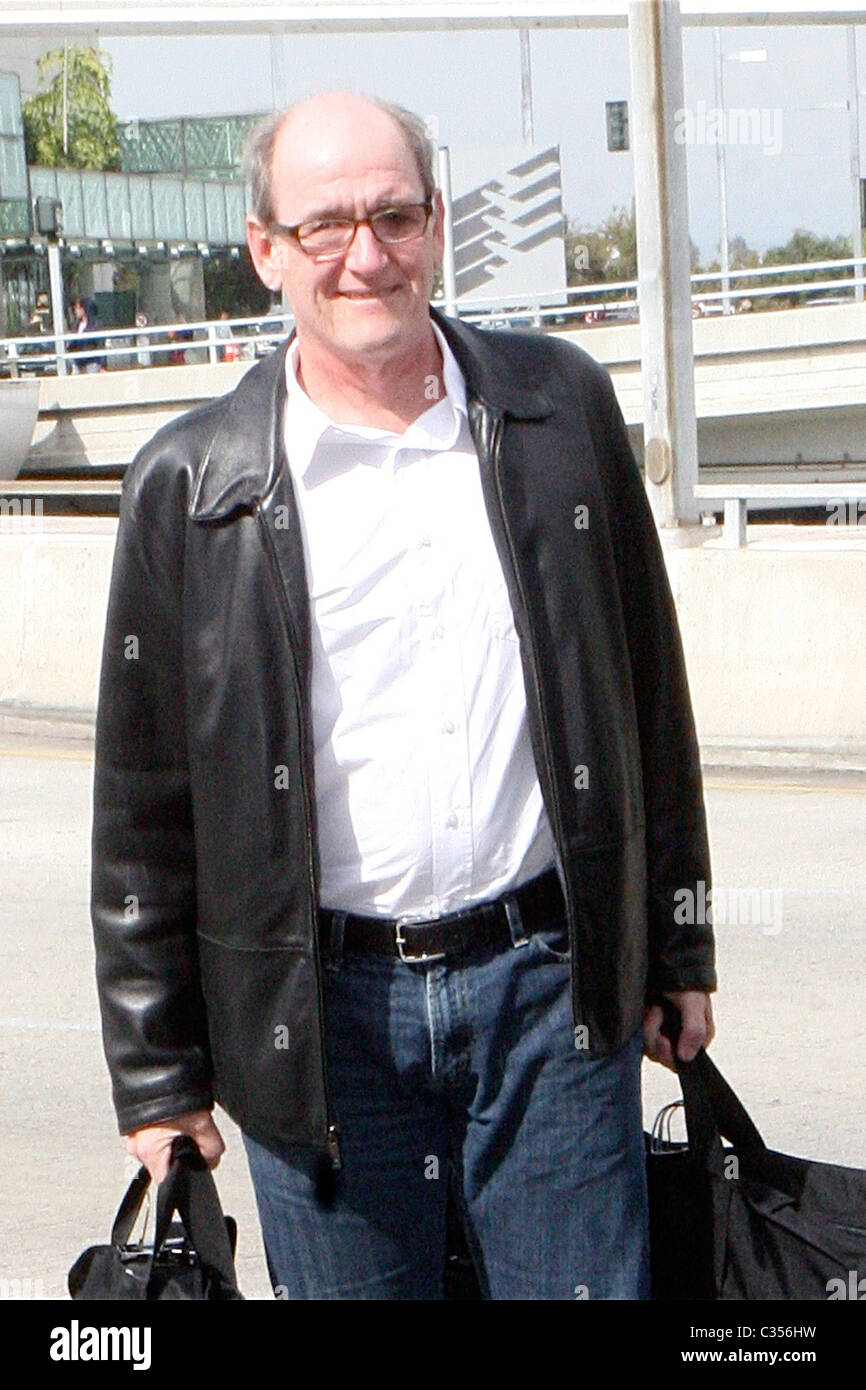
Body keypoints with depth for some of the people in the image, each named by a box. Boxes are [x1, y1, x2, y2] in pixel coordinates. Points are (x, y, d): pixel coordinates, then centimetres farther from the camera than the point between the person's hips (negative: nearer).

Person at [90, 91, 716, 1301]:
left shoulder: (562, 408, 3)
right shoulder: (190, 486, -3)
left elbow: (649, 692, 11)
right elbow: (142, 807, 2)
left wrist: (676, 953, 13)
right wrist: (157, 1074, 2)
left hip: (550, 984, 1)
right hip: (320, 1011, -1)